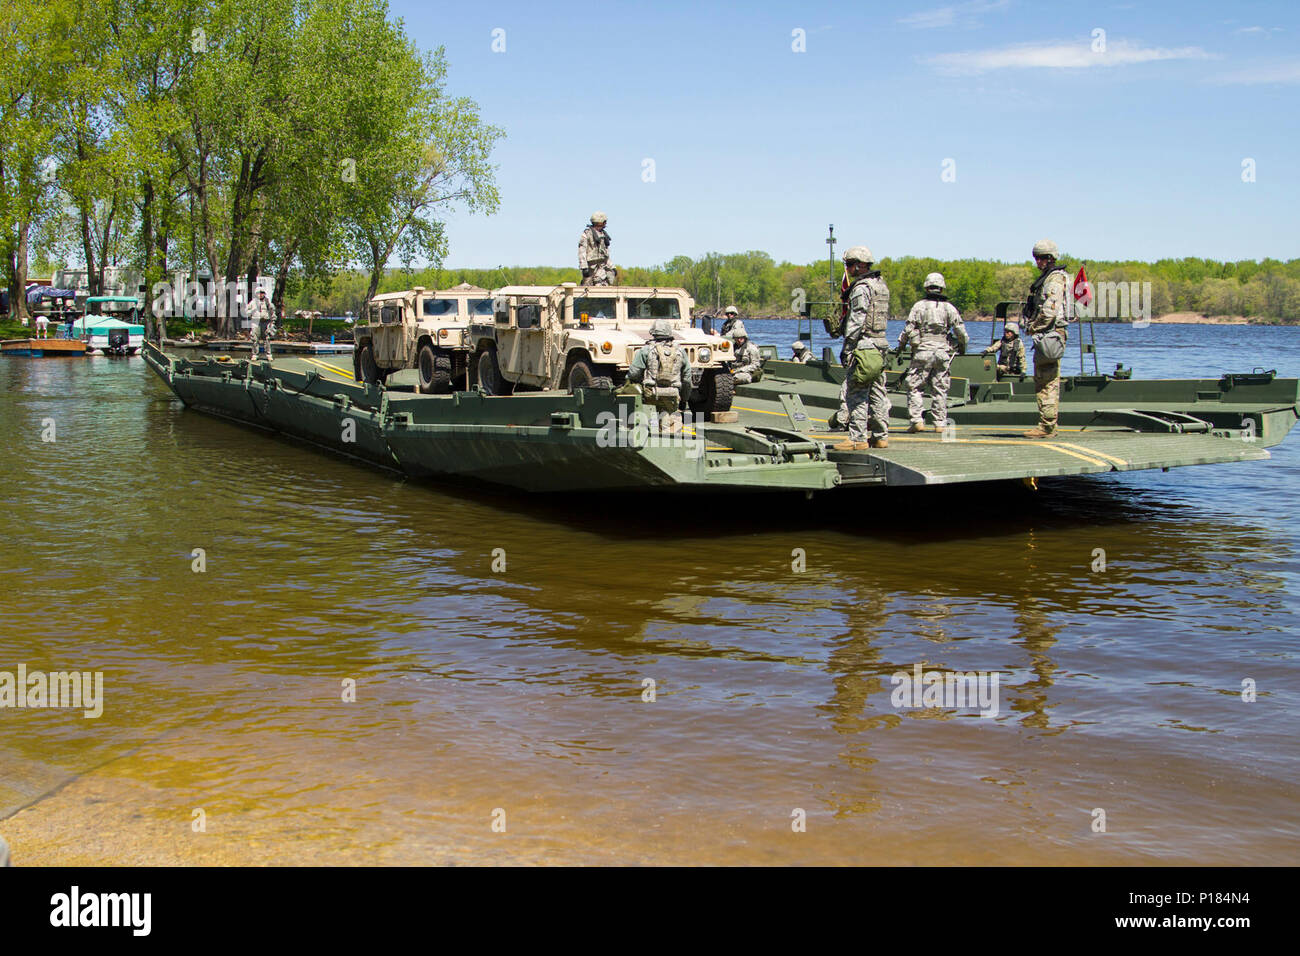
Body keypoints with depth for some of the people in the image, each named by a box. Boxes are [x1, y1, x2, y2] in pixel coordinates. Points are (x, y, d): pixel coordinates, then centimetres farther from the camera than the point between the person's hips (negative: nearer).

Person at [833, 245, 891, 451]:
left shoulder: (861, 288, -12)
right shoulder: (881, 284, 17)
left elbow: (856, 320, -17)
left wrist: (847, 347, -15)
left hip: (863, 344, -10)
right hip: (881, 344, 10)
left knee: (856, 393, -8)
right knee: (878, 391, 12)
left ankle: (858, 438, -10)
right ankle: (880, 436, 15)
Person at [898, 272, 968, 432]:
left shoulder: (919, 306, -2)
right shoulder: (949, 308, 5)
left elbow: (908, 329, -5)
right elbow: (960, 331, 4)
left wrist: (901, 345, 10)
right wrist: (962, 347, 21)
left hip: (922, 352, -3)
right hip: (942, 352, 3)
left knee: (914, 387, 3)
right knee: (940, 390, 8)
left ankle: (917, 420, -6)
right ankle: (940, 423, 8)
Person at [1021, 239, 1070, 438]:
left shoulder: (1055, 280, -12)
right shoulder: (1045, 278, 20)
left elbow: (1049, 312, -22)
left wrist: (1033, 328, -11)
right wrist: (1032, 325, 12)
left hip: (1049, 335, -11)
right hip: (1046, 336, 11)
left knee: (1047, 383, -10)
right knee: (1044, 382, 12)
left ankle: (1046, 427, -9)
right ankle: (1048, 426, 16)